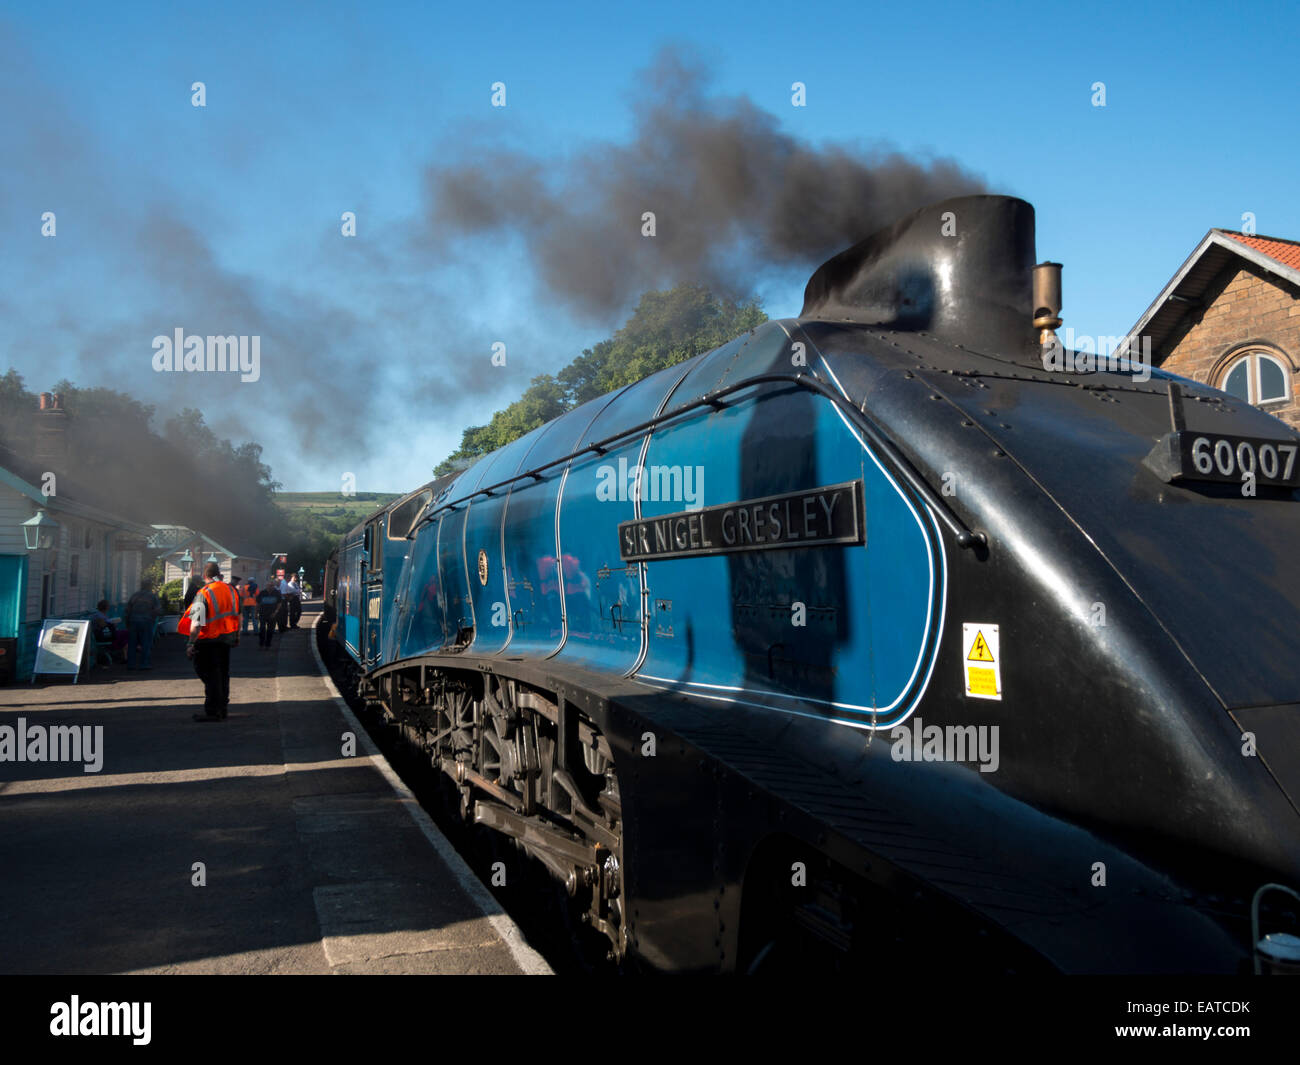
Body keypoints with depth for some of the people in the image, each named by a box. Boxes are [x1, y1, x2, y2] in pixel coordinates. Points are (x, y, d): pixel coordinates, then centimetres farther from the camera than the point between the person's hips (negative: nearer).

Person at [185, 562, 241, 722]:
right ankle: (222, 708, 23)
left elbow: (197, 622, -20)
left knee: (209, 675, -1)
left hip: (209, 641, -6)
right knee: (223, 674, 15)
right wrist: (237, 637, 23)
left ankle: (212, 712, -1)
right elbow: (238, 616, 13)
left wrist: (191, 643, -18)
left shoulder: (204, 593, -15)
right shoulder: (231, 590, 5)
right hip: (227, 638, 6)